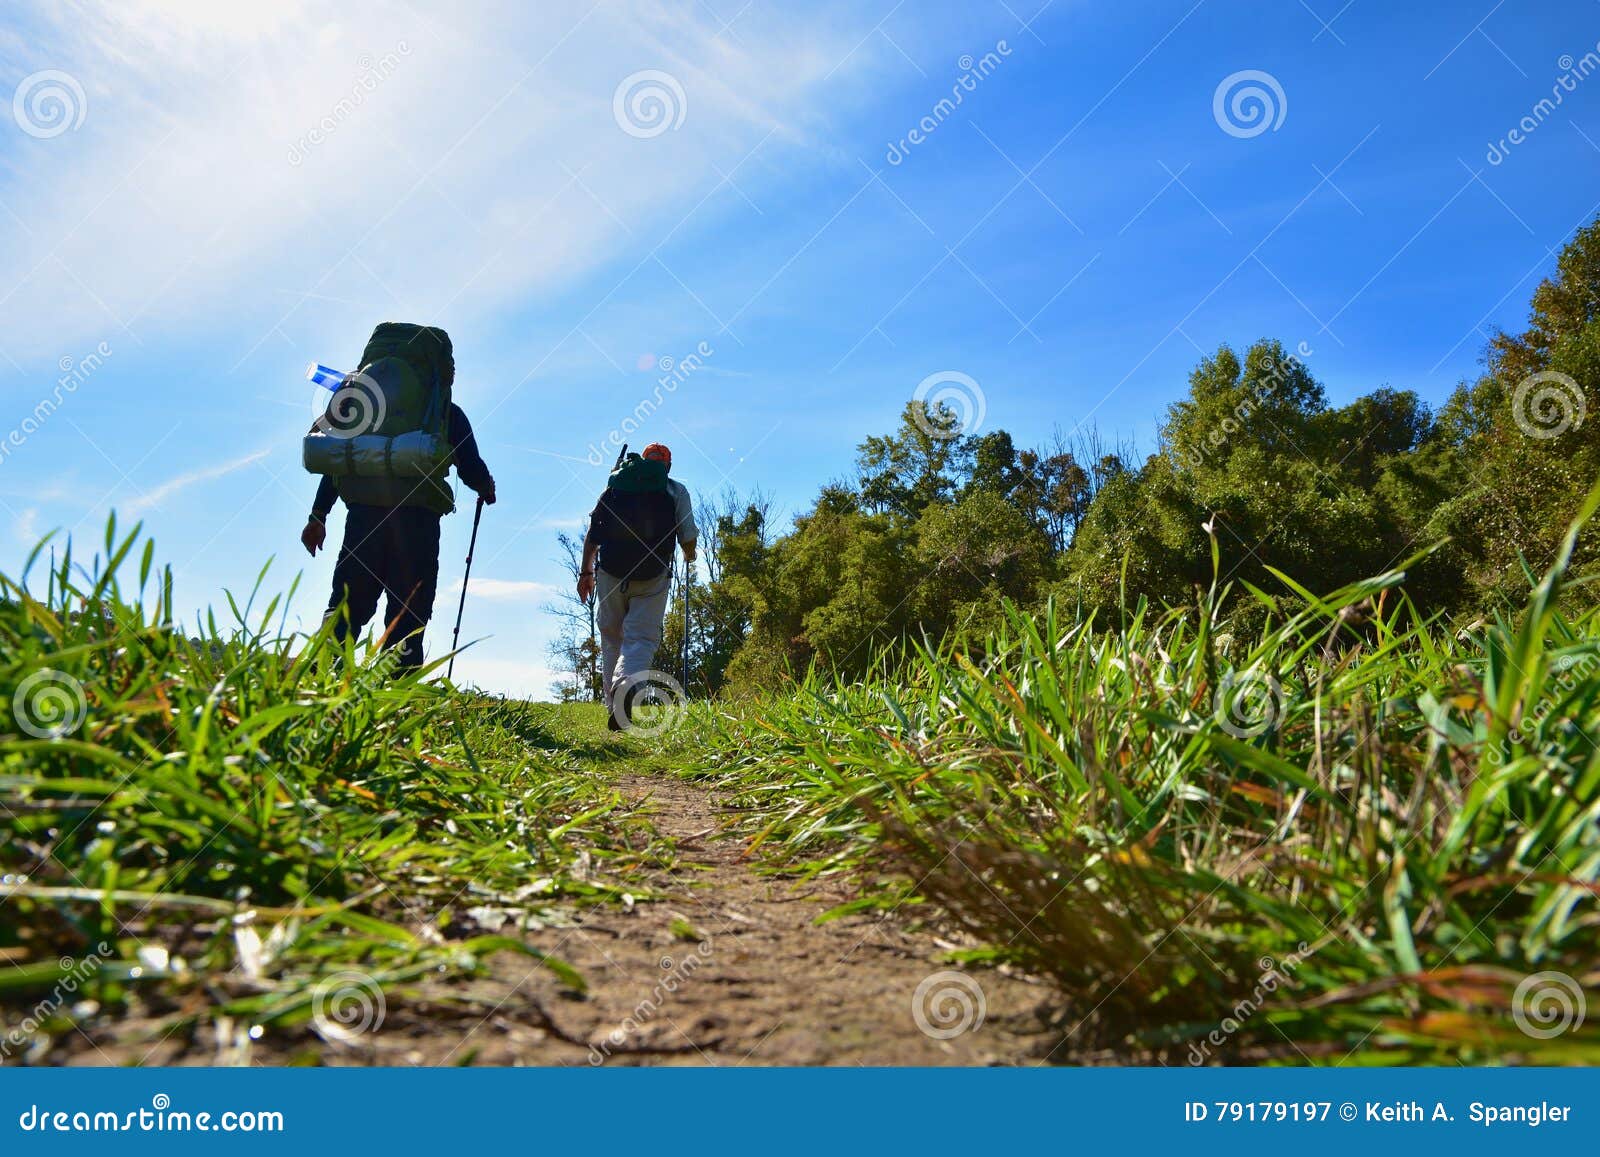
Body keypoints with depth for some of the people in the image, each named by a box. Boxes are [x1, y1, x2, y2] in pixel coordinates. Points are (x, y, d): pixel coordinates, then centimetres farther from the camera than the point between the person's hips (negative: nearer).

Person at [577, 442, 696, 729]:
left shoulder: (615, 483, 15)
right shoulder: (677, 490, 9)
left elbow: (592, 532, 8)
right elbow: (688, 539, 4)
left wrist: (586, 571, 13)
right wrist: (690, 557, 26)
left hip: (610, 574, 2)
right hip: (653, 577, -2)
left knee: (612, 639, 14)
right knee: (642, 637, -5)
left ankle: (615, 708, 10)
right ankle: (627, 684, -36)